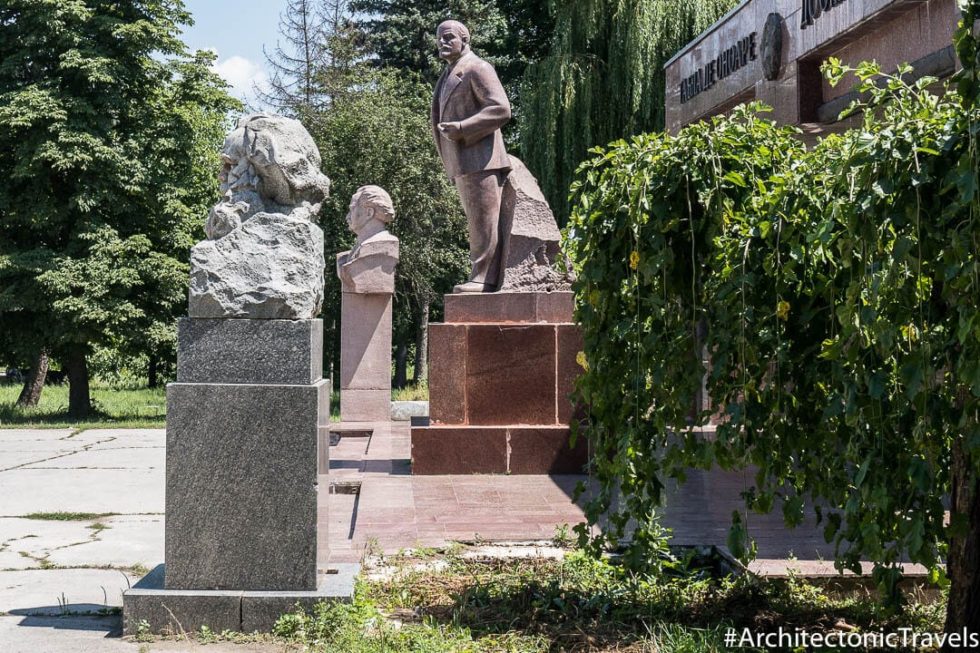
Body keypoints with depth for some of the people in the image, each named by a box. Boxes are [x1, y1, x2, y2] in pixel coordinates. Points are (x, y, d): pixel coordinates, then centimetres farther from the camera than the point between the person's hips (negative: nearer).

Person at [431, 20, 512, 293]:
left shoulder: (477, 69, -3)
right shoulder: (449, 76, 24)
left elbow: (501, 109, -14)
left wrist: (461, 128, -18)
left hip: (479, 160, -9)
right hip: (462, 163, 9)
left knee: (484, 221, -10)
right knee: (477, 223, 6)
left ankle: (484, 280, -12)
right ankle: (481, 279, 6)